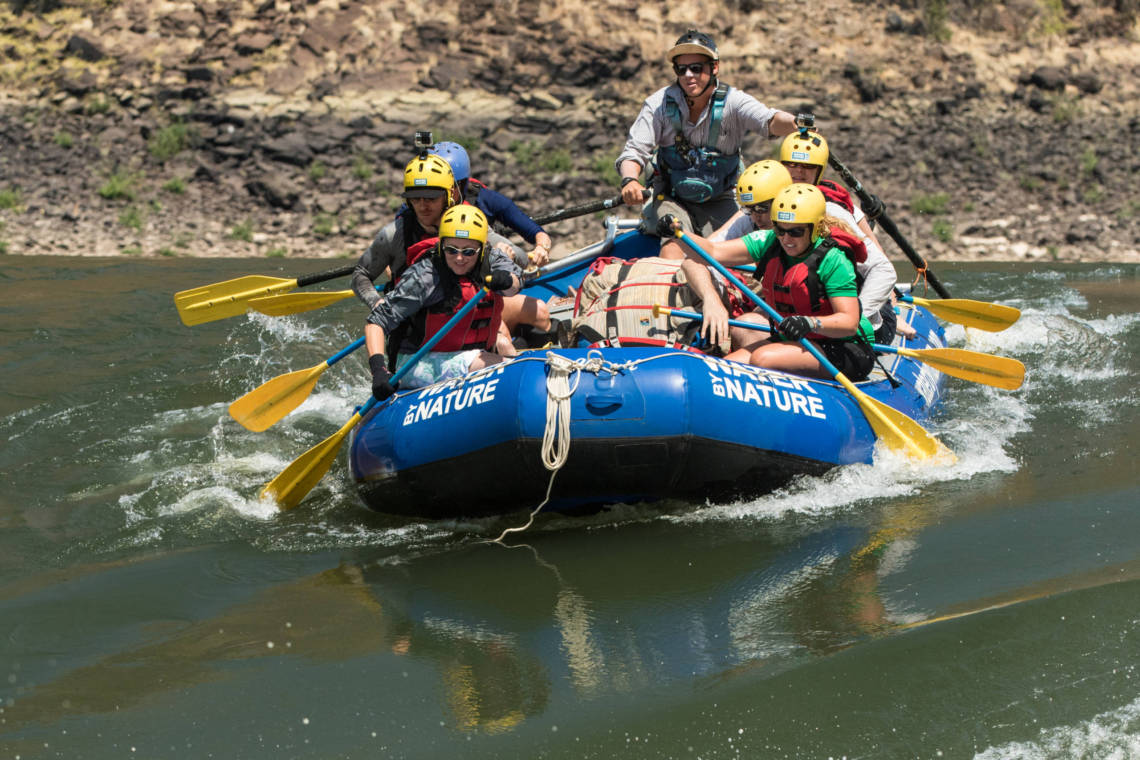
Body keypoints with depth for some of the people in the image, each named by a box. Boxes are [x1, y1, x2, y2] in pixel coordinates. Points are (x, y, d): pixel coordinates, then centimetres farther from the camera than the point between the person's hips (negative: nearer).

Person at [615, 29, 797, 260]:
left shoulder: (732, 102, -12)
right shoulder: (659, 104, -9)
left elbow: (770, 121, -30)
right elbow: (634, 151, -11)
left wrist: (794, 123, -55)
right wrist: (629, 180, -35)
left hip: (718, 202, 0)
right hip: (672, 199, 0)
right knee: (675, 240, -26)